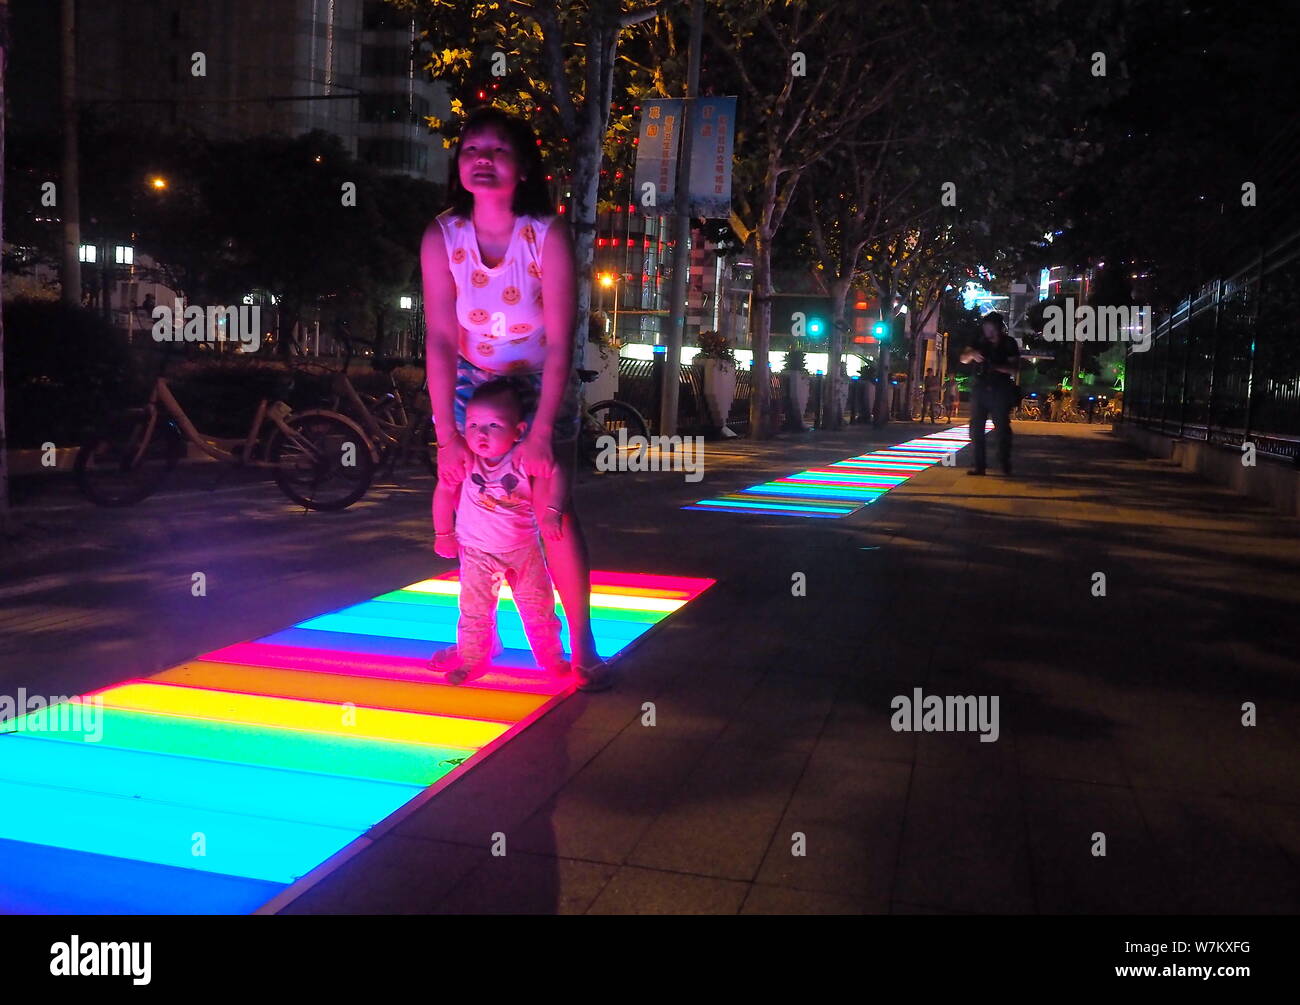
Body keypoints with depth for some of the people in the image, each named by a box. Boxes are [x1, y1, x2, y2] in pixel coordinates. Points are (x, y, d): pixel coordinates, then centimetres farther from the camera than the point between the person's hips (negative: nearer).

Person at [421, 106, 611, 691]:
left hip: (542, 386, -2)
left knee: (555, 508, -10)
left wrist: (541, 433, -29)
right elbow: (440, 339, -17)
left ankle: (582, 644, 2)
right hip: (471, 385, 3)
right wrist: (447, 434, -23)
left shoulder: (548, 235, -22)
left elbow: (561, 342, -23)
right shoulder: (441, 237, -15)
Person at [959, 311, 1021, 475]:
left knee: (1002, 427, -4)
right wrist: (972, 354, -23)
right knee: (976, 426, -3)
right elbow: (963, 358, -1)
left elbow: (1014, 368, -6)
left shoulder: (1009, 344, 1)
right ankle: (979, 464, -1)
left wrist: (996, 366, -23)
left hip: (1000, 390, -2)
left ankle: (1005, 464, 7)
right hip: (980, 388, 2)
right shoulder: (980, 342, 7)